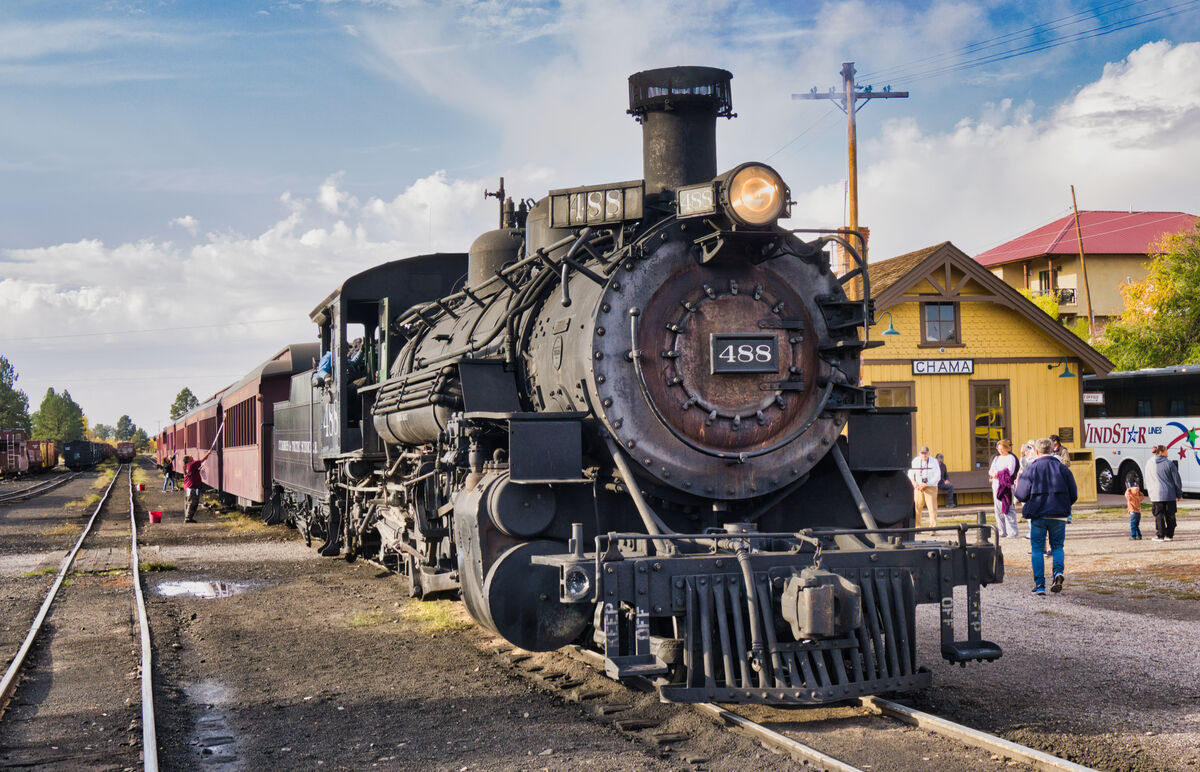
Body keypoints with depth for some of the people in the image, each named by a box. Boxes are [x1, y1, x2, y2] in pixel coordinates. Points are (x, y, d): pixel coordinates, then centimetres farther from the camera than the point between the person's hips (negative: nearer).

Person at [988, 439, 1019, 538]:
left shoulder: (1011, 458, -2)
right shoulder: (996, 458, 19)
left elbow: (1010, 471, -14)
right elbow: (991, 469, 15)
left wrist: (998, 473, -17)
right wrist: (992, 473, -7)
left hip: (1006, 486, -7)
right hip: (996, 485, 7)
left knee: (1008, 508, -11)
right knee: (998, 509, 6)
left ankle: (1013, 532, -9)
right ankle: (1003, 531, 12)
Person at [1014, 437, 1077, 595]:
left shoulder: (1031, 469, -4)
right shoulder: (1063, 468, 3)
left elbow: (1022, 495, -3)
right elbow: (1073, 495, 5)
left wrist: (1017, 485, 18)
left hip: (1037, 514, -2)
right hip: (1059, 515, 2)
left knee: (1037, 549, 6)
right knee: (1057, 546, 15)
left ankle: (1039, 585, 0)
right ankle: (1058, 572, -12)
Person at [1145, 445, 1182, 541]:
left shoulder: (1150, 464, 4)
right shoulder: (1169, 463, -6)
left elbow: (1148, 480, 12)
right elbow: (1176, 480, -1)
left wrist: (1150, 493, 22)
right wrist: (1179, 494, 9)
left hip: (1155, 494, 2)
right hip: (1170, 495, -2)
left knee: (1158, 516, 6)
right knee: (1170, 516, 9)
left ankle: (1160, 536, 3)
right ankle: (1169, 535, 13)